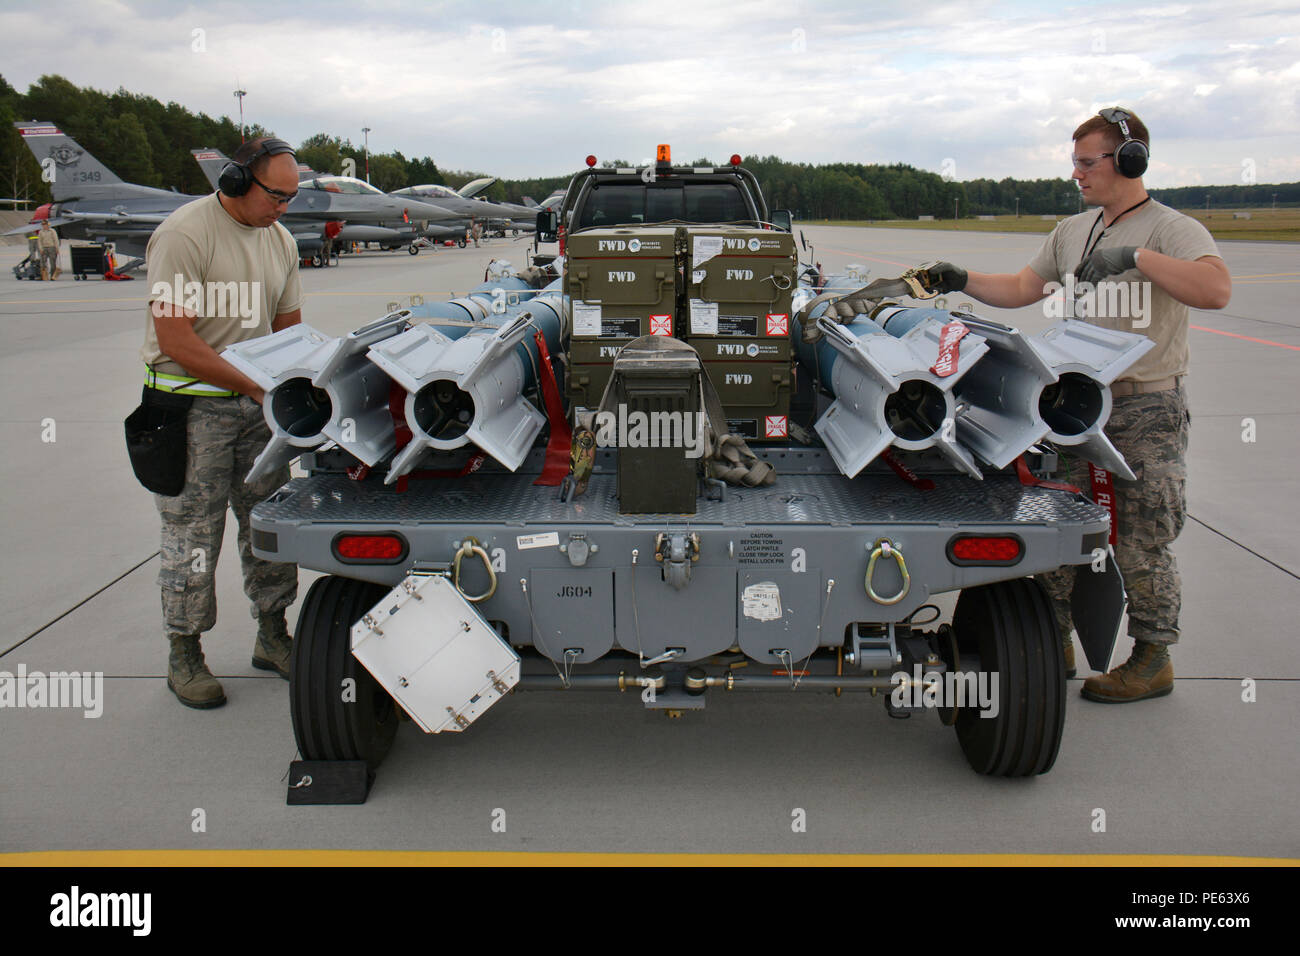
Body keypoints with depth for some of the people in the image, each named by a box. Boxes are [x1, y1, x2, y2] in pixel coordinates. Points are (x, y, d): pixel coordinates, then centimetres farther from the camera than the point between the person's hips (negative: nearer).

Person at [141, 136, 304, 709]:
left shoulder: (280, 240, 8)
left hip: (257, 404, 7)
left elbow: (288, 329, 16)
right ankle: (184, 655, 15)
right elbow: (176, 341, -20)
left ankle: (272, 638, 25)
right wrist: (258, 387, -20)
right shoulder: (184, 234, -15)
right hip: (189, 404, -6)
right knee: (192, 534, 0)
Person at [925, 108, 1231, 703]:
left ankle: (1153, 660, 15)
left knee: (1139, 545, 0)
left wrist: (1137, 258, -32)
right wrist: (962, 281, 7)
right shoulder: (1071, 231, 14)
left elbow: (1216, 289, -27)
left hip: (1147, 413, -7)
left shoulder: (1172, 230, -9)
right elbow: (1021, 289, 19)